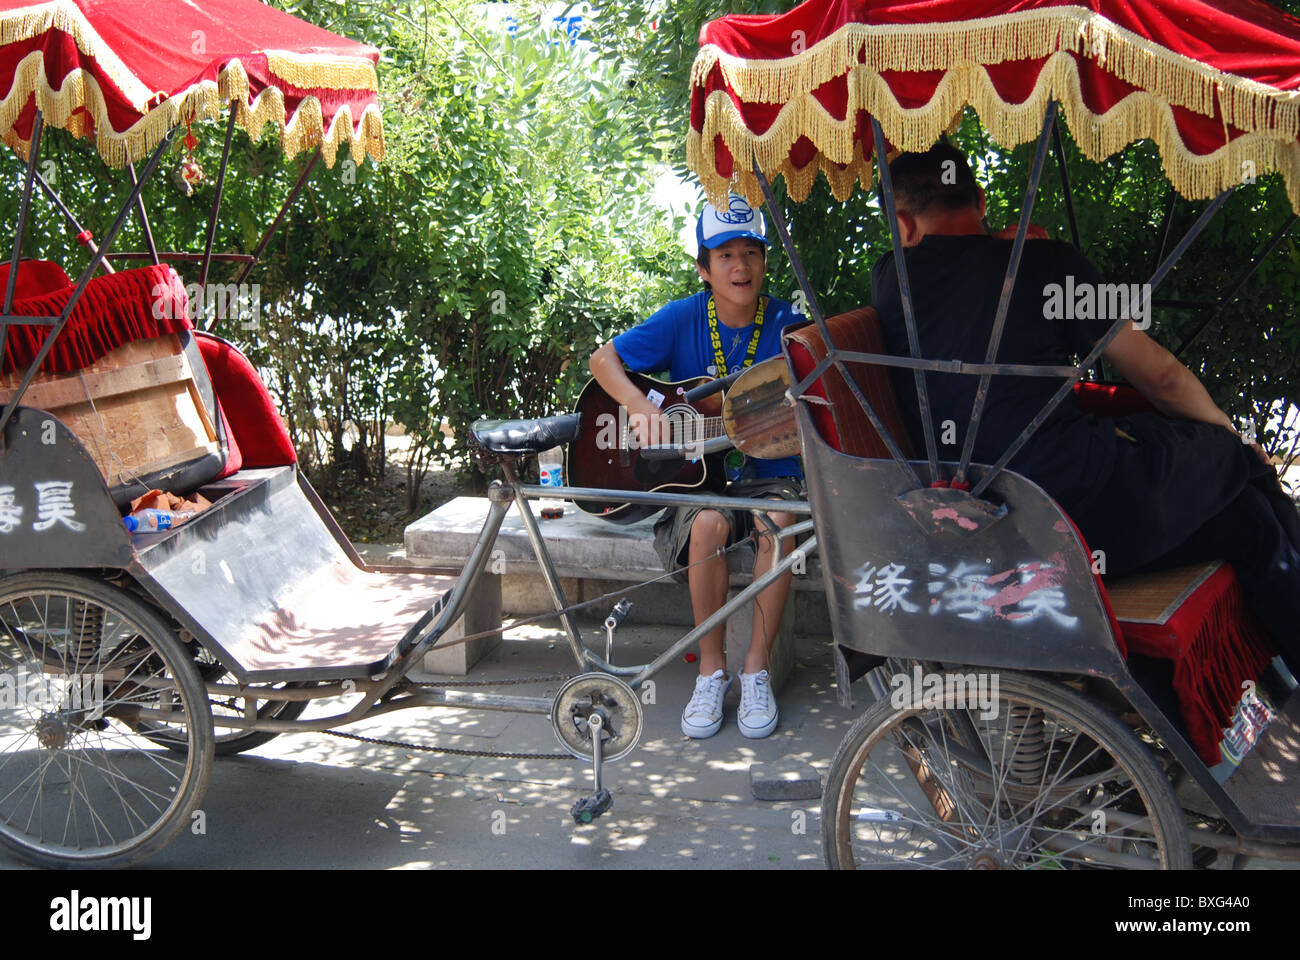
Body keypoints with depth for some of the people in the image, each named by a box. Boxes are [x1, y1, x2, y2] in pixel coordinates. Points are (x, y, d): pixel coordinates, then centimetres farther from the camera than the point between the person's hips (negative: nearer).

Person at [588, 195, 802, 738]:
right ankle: (711, 671, -14)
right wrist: (639, 405, -23)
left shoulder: (785, 324, 0)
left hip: (768, 472, 1)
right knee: (708, 525, -34)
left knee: (778, 525, -33)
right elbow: (604, 360, -4)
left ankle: (756, 670, -15)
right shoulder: (682, 320, -2)